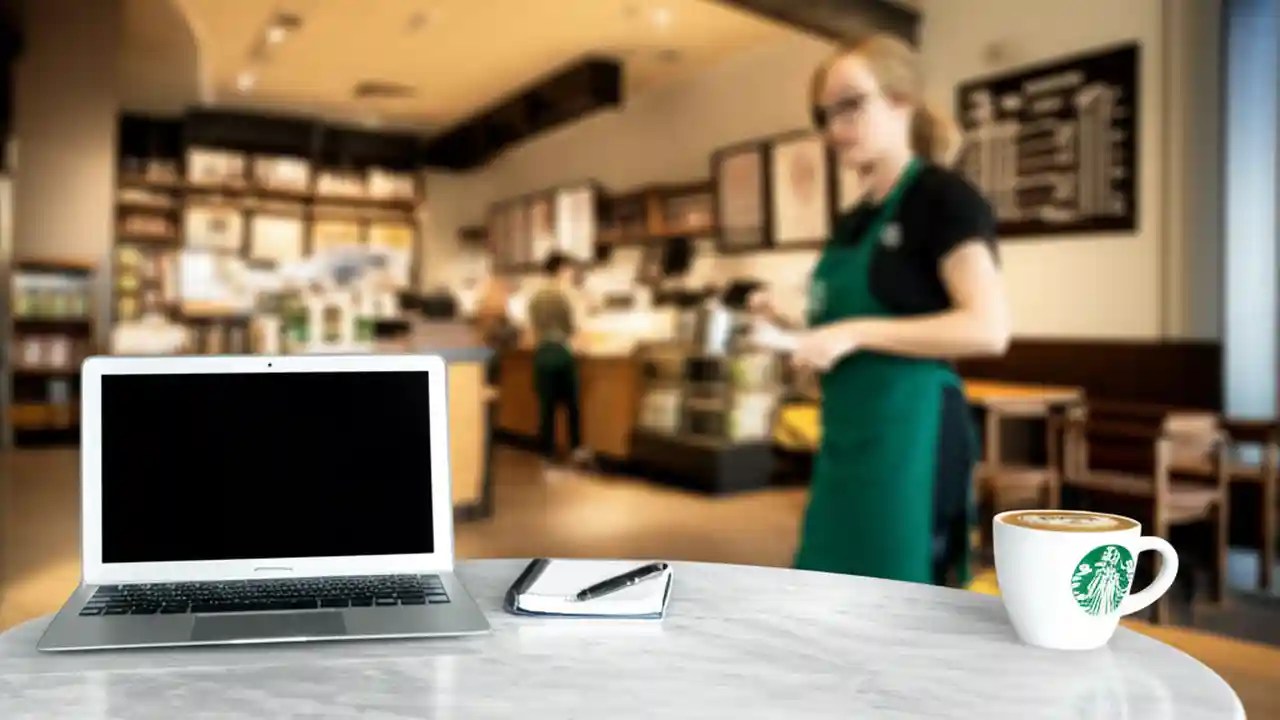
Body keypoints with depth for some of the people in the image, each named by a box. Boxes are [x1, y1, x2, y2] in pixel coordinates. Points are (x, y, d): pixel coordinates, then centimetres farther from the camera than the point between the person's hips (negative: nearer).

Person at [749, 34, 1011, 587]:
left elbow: (989, 329, -19)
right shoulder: (851, 221, 16)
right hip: (846, 434, 9)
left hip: (910, 433, -8)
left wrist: (855, 333, -21)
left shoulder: (944, 198, -8)